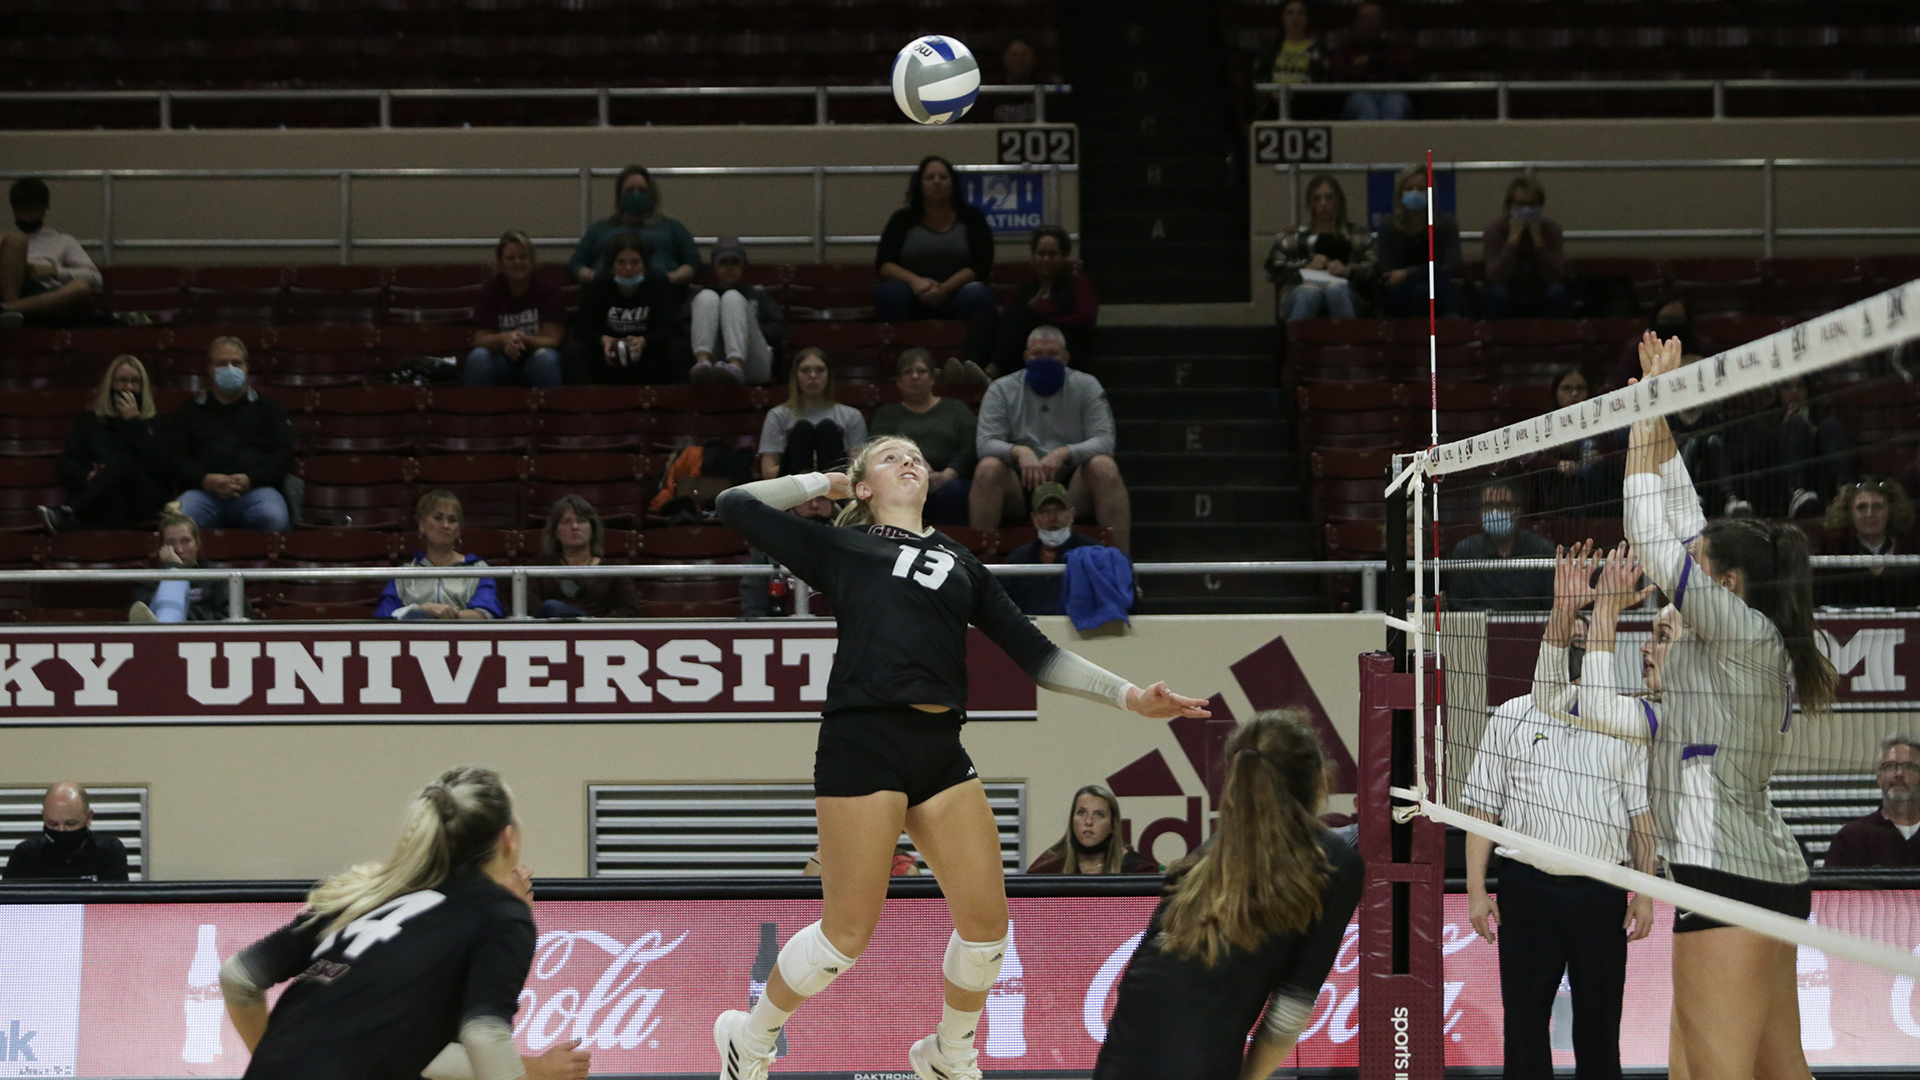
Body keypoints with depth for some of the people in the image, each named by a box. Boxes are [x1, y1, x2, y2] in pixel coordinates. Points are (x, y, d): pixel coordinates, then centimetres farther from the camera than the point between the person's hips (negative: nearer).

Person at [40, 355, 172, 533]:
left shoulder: (153, 423, 21)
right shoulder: (89, 421, 24)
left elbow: (159, 465, 1)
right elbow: (67, 465, 12)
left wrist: (134, 421, 0)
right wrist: (87, 477, -12)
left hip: (141, 499, 0)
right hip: (97, 500, 0)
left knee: (124, 460, -34)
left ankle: (67, 514, -50)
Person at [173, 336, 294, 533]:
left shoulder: (268, 408, 26)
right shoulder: (190, 411, 27)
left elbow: (284, 454, 12)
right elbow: (177, 458, 14)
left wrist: (249, 479, -7)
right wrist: (205, 480, -8)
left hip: (256, 489, 0)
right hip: (204, 492, 0)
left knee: (273, 519, -39)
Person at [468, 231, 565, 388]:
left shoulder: (548, 289, -8)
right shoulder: (491, 292, -4)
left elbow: (552, 339, -13)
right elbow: (481, 338, -11)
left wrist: (524, 340, -35)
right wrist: (504, 339, -34)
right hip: (503, 360, 1)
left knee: (545, 357, -34)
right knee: (478, 357, -28)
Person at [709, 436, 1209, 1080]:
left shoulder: (960, 563, 23)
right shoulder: (842, 548, 14)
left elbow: (1035, 653, 20)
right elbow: (736, 506, 12)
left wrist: (1129, 696, 12)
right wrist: (822, 483, 21)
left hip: (940, 750, 5)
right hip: (863, 743, -5)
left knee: (986, 921, 0)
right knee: (847, 934, -5)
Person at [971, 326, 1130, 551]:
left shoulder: (1086, 386, 6)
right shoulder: (1001, 390, 6)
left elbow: (1104, 440, -6)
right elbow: (985, 442, -6)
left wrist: (1064, 453, -25)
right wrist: (1019, 452, -28)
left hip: (1073, 488, 0)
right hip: (1020, 486, 0)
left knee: (1104, 467, -28)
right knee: (988, 468, -29)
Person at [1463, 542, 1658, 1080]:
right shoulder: (1510, 718, 6)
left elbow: (1641, 813, 10)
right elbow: (1482, 807, 5)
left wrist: (1645, 892, 4)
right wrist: (1476, 888, -2)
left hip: (1602, 891, 1)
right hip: (1526, 888, -1)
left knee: (1600, 1021, 4)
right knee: (1525, 1020, 2)